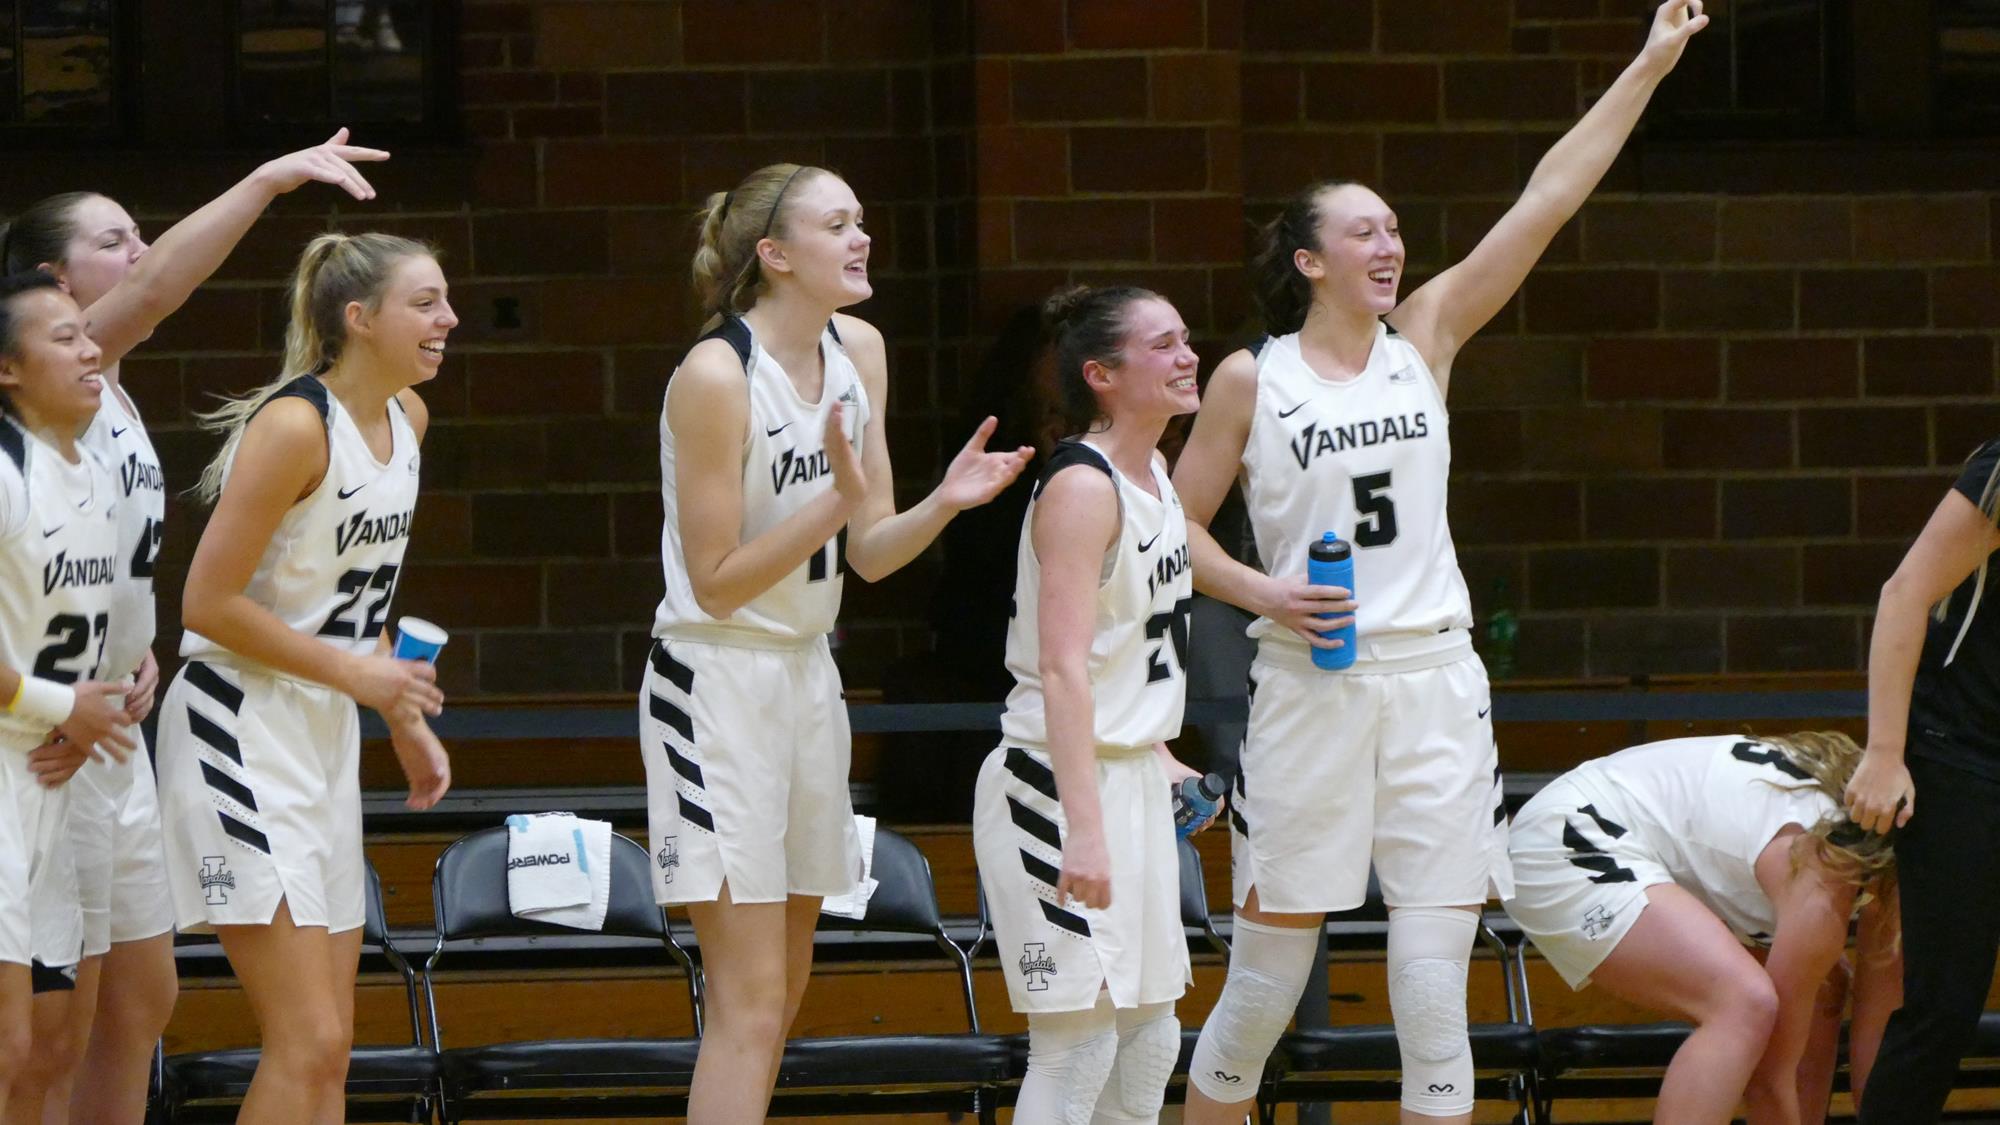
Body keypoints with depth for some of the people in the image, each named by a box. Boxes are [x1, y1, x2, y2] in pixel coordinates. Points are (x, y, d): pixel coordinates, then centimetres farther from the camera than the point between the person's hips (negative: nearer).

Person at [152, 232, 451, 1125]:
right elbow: (208, 602, -18)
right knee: (308, 1043, -13)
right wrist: (354, 673, -14)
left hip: (327, 738, 9)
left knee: (326, 1048, 8)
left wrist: (406, 722, 16)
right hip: (240, 733, -9)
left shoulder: (406, 417, 8)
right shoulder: (295, 427, -18)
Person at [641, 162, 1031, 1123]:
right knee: (750, 1003, -12)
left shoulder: (858, 353, 4)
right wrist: (838, 500, -24)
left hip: (807, 677, 8)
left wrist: (942, 502, -12)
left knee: (785, 986, 13)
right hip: (716, 685, -8)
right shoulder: (716, 376, -18)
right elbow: (716, 580, -16)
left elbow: (867, 555, 6)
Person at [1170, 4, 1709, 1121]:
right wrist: (1264, 594, -12)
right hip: (1310, 689, -2)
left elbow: (1548, 201, 3)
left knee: (1434, 995, -2)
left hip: (1435, 689, 2)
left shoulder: (1425, 337, 7)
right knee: (1263, 987, 2)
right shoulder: (1250, 380, 1)